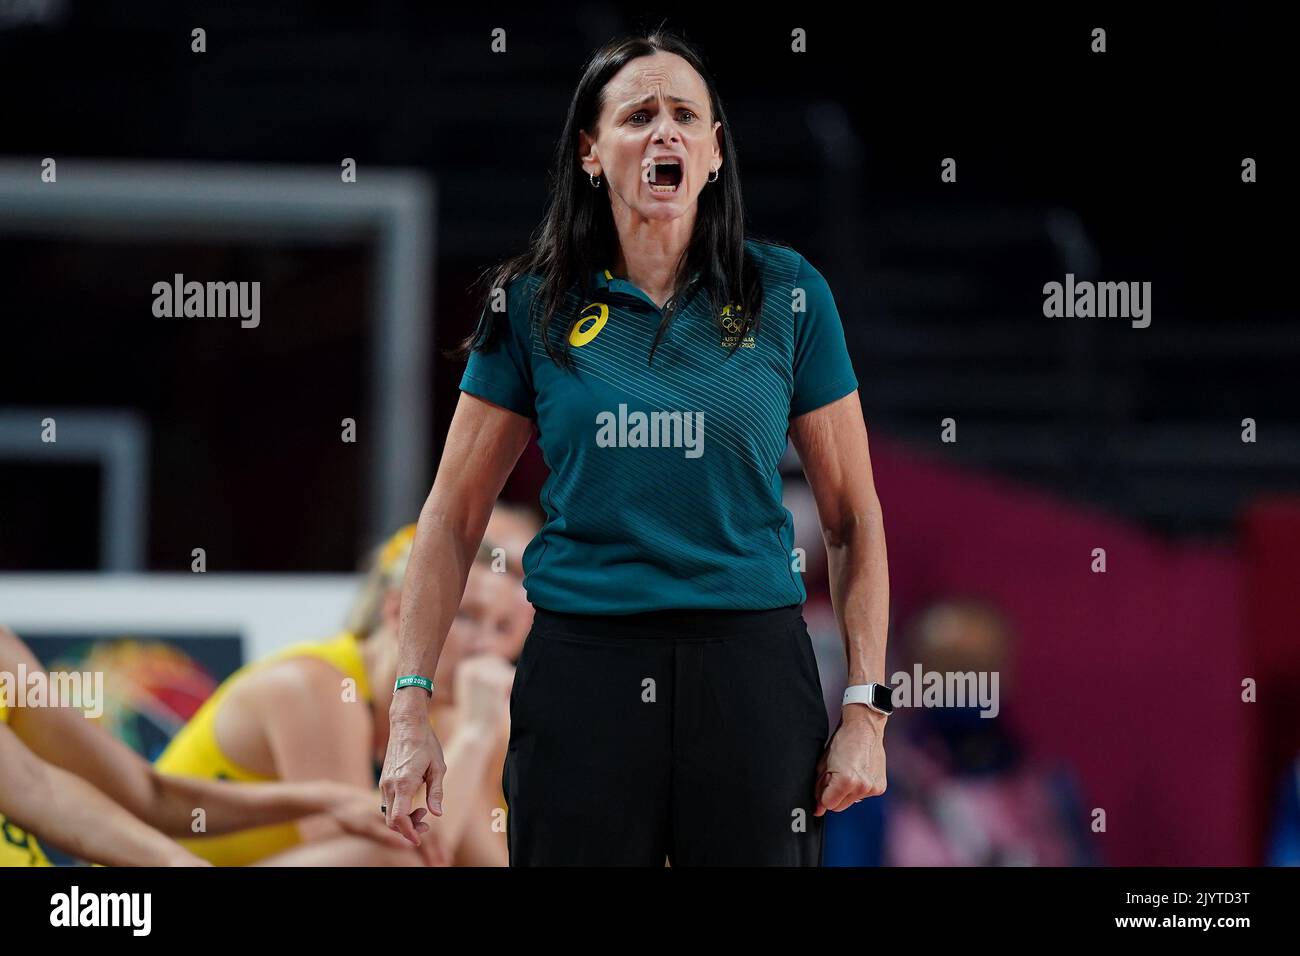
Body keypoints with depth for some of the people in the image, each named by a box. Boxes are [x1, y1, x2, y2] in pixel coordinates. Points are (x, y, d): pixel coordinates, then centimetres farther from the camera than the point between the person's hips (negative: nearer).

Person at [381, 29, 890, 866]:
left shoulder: (787, 295, 3)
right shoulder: (536, 305, 3)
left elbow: (853, 516, 5)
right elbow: (454, 517, 5)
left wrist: (866, 711, -3)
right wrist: (411, 707, -2)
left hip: (751, 673, 0)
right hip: (582, 671, 0)